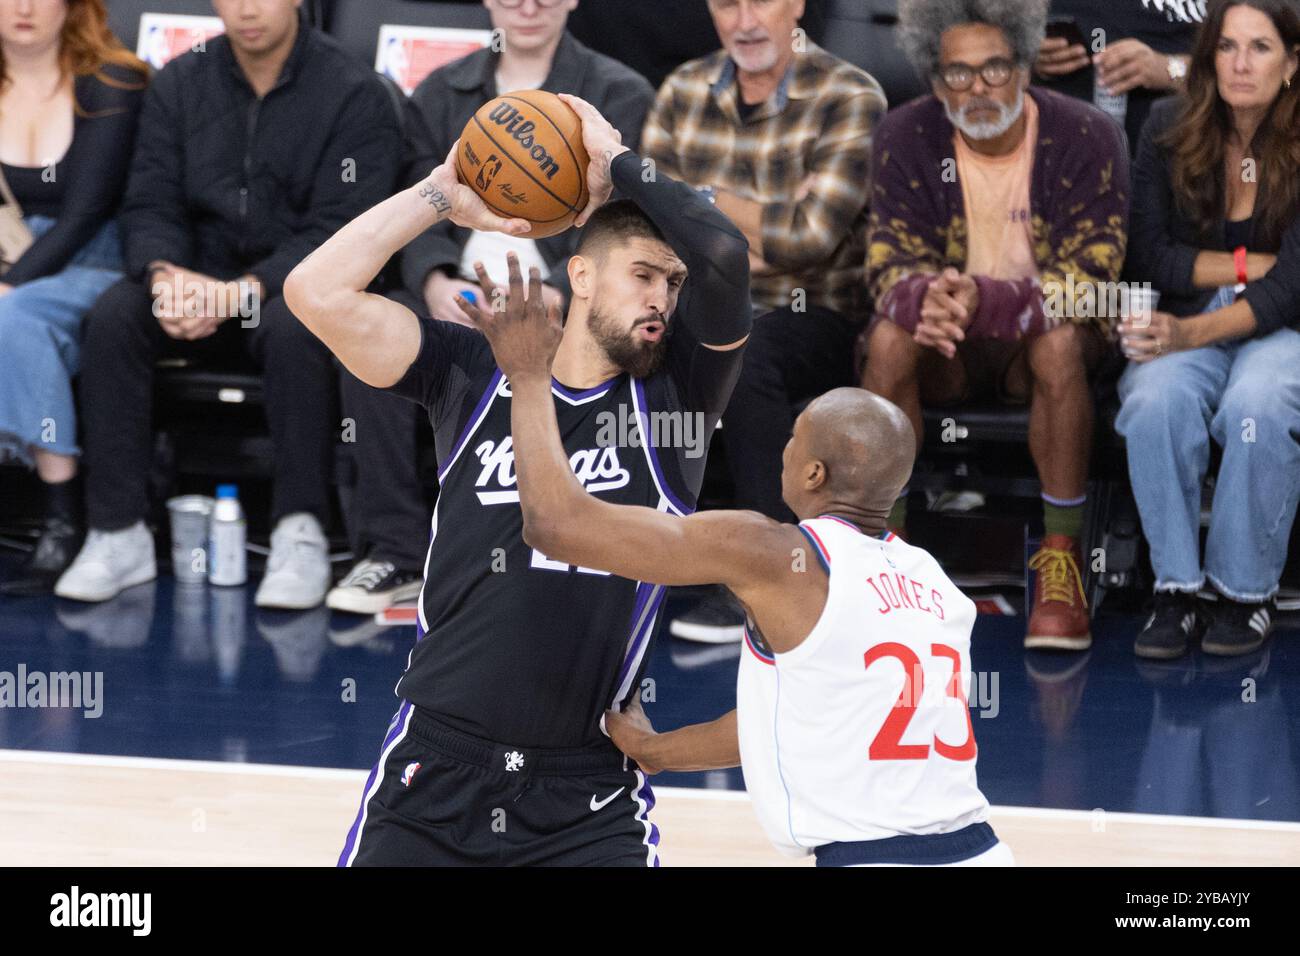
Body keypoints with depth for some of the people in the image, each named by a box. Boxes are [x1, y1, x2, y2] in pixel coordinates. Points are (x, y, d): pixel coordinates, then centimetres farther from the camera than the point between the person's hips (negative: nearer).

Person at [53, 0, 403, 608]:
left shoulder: (355, 95, -7)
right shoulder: (179, 85, 6)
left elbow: (339, 232, -14)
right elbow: (150, 205, 2)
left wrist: (244, 293, -27)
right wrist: (166, 277, -22)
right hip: (199, 277, 4)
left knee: (293, 327, -38)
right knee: (111, 317, -25)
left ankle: (300, 536, -29)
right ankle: (118, 534, -22)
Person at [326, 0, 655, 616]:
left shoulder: (620, 97, 6)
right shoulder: (442, 93, 18)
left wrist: (553, 295, -23)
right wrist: (436, 282, -14)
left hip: (566, 305, -3)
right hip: (457, 300, 3)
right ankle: (396, 553, -21)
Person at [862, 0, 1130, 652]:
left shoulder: (1085, 139, -14)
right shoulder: (907, 139, -7)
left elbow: (1087, 282, -20)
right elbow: (890, 267, -9)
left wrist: (985, 301, -38)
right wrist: (926, 299, -36)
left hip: (1042, 337, -2)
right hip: (947, 353, 2)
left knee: (1058, 341, -36)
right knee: (890, 338, -30)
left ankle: (1061, 559, -26)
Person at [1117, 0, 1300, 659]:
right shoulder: (1169, 130, 0)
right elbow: (1150, 256, 0)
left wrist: (1193, 333, -29)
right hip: (1187, 323, 2)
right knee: (1157, 401, -33)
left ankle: (1247, 596, -19)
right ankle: (1175, 591, -22)